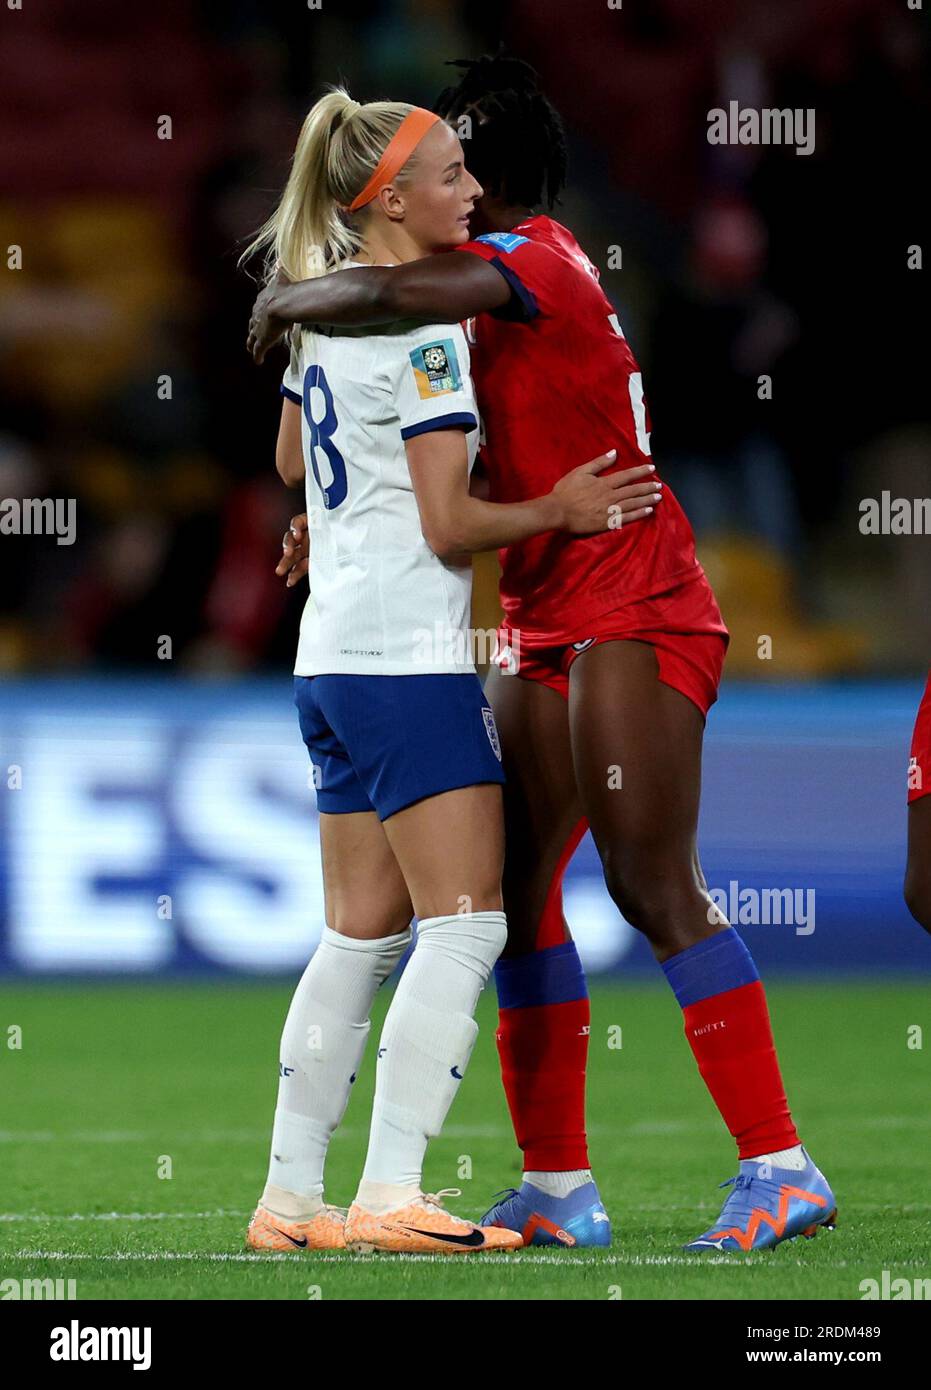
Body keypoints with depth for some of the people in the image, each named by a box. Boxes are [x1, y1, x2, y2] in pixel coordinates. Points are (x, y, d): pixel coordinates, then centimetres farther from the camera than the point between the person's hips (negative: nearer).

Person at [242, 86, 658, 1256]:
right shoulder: (425, 326, -13)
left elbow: (293, 459, 30)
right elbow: (449, 526, -14)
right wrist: (552, 511, -6)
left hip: (333, 653, 9)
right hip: (409, 657, -9)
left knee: (361, 934, 13)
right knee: (465, 928, -9)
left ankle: (290, 1196, 13)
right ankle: (390, 1197, -16)